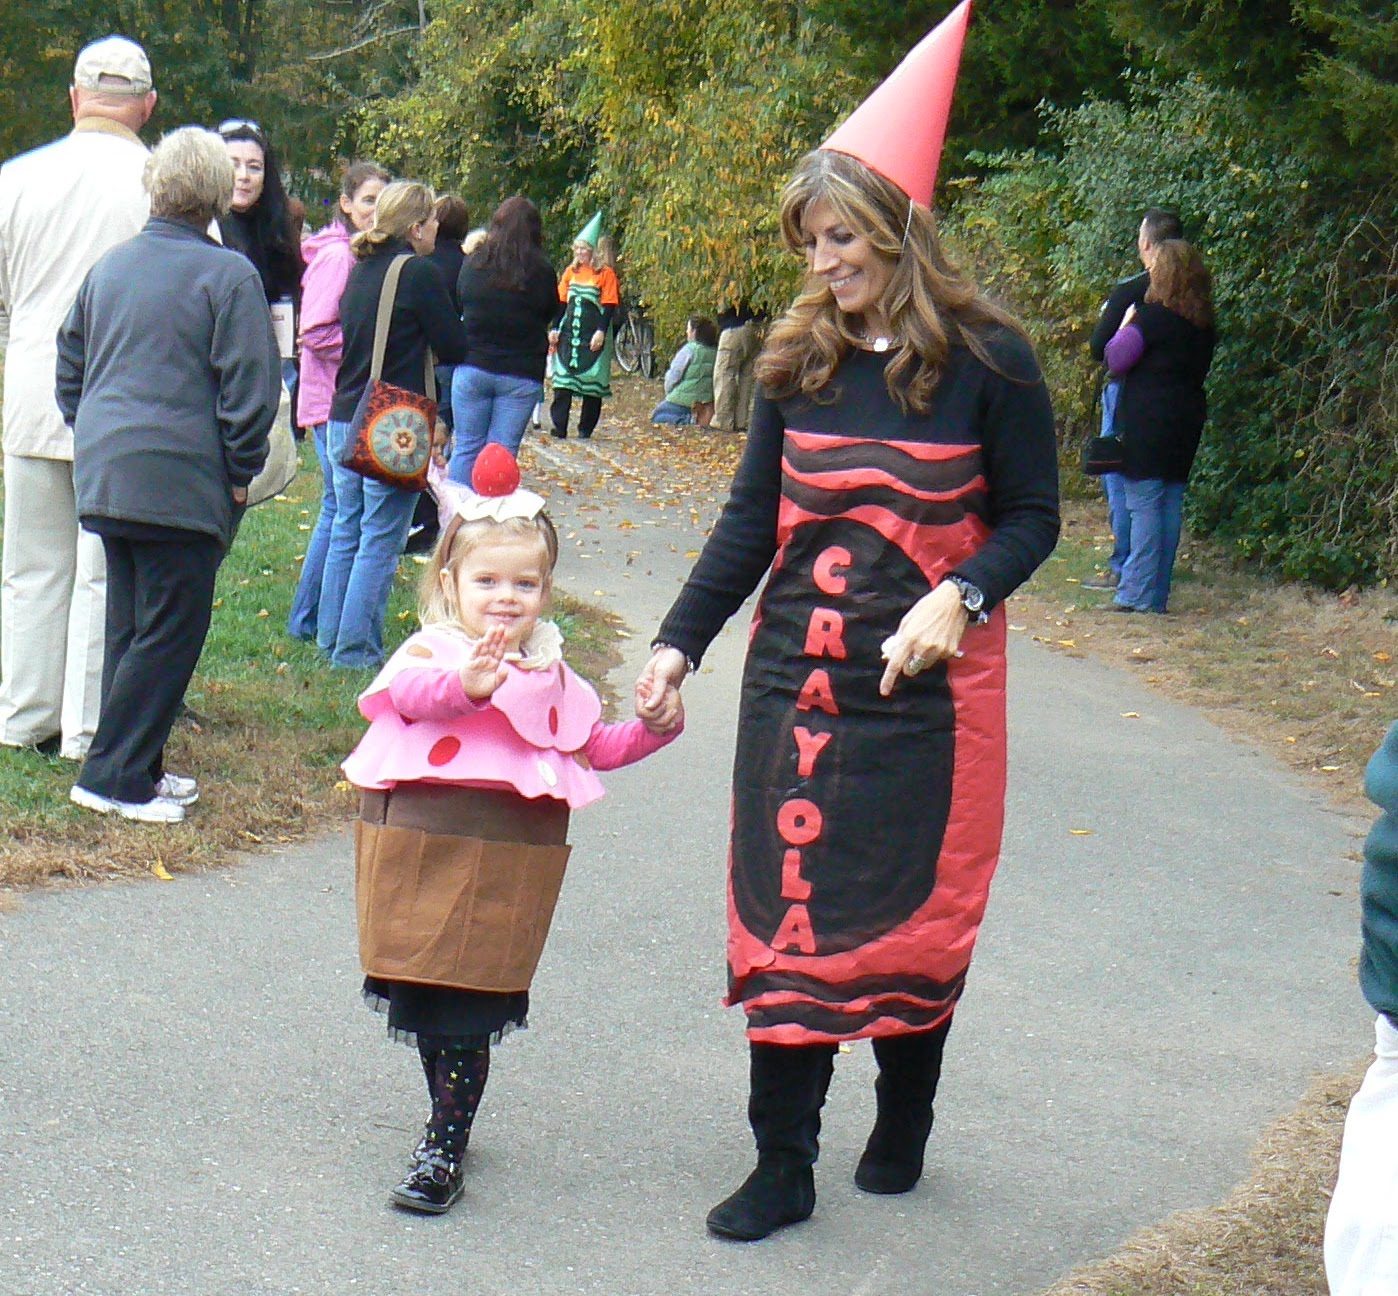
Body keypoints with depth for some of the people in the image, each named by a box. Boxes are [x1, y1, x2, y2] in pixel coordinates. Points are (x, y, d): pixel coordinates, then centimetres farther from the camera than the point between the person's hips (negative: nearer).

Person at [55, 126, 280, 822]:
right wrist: (239, 473, -2)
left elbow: (69, 368, 18)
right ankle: (113, 776, -1)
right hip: (181, 479, -7)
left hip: (104, 472, 7)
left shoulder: (108, 266, 11)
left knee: (128, 625, 15)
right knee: (171, 629, 0)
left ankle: (135, 765, 21)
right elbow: (250, 389, -12)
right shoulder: (228, 275, -10)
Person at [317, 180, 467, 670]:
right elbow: (453, 349, -7)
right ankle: (356, 649, 1)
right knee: (380, 542, -1)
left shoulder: (361, 271, 10)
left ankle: (331, 639, 22)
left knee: (345, 532, 15)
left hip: (344, 421, 7)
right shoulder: (419, 274, -12)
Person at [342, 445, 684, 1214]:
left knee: (472, 1010, 0)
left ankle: (445, 1152, 8)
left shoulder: (552, 677, 14)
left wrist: (654, 728, 11)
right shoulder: (433, 652, -3)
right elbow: (408, 692, -28)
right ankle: (449, 1116, 33)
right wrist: (466, 683, -48)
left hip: (510, 867, 1)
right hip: (423, 855, -1)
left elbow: (595, 746, 27)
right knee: (422, 998, 11)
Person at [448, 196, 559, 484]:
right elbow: (550, 314, 7)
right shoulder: (541, 271, -5)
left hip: (472, 366, 1)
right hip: (521, 375, -1)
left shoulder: (473, 263, 0)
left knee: (466, 447, 9)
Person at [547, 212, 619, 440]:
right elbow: (561, 302, 13)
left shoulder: (606, 274, -4)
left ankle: (586, 428, 7)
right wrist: (555, 328, 6)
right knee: (562, 379, -4)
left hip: (593, 335, -4)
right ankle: (559, 426, -6)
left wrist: (601, 332, -15)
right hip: (569, 332, 4)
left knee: (591, 380, 0)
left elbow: (609, 306, -6)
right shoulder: (571, 272, 10)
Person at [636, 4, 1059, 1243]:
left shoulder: (988, 359, -7)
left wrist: (957, 596, -20)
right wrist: (680, 640, 0)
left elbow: (1030, 518, -2)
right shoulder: (799, 359, 4)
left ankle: (904, 1118, 32)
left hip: (928, 685, -3)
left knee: (916, 906, 7)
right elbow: (751, 519, 8)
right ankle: (782, 1165, 12)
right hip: (796, 674, 3)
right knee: (788, 907, 3)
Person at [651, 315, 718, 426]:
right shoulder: (715, 352, 2)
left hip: (685, 401, -7)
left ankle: (686, 420, -11)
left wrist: (669, 395, 9)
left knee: (656, 416, 11)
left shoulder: (689, 349, -16)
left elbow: (672, 376, -10)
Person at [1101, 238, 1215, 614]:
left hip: (1148, 422, -7)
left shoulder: (1152, 316, -13)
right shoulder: (1202, 323, 10)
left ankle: (1139, 594, -7)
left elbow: (1115, 360, -9)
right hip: (1187, 418, 7)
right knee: (1171, 504, 9)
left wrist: (1125, 325, 7)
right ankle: (1158, 593, 14)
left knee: (1144, 503, -6)